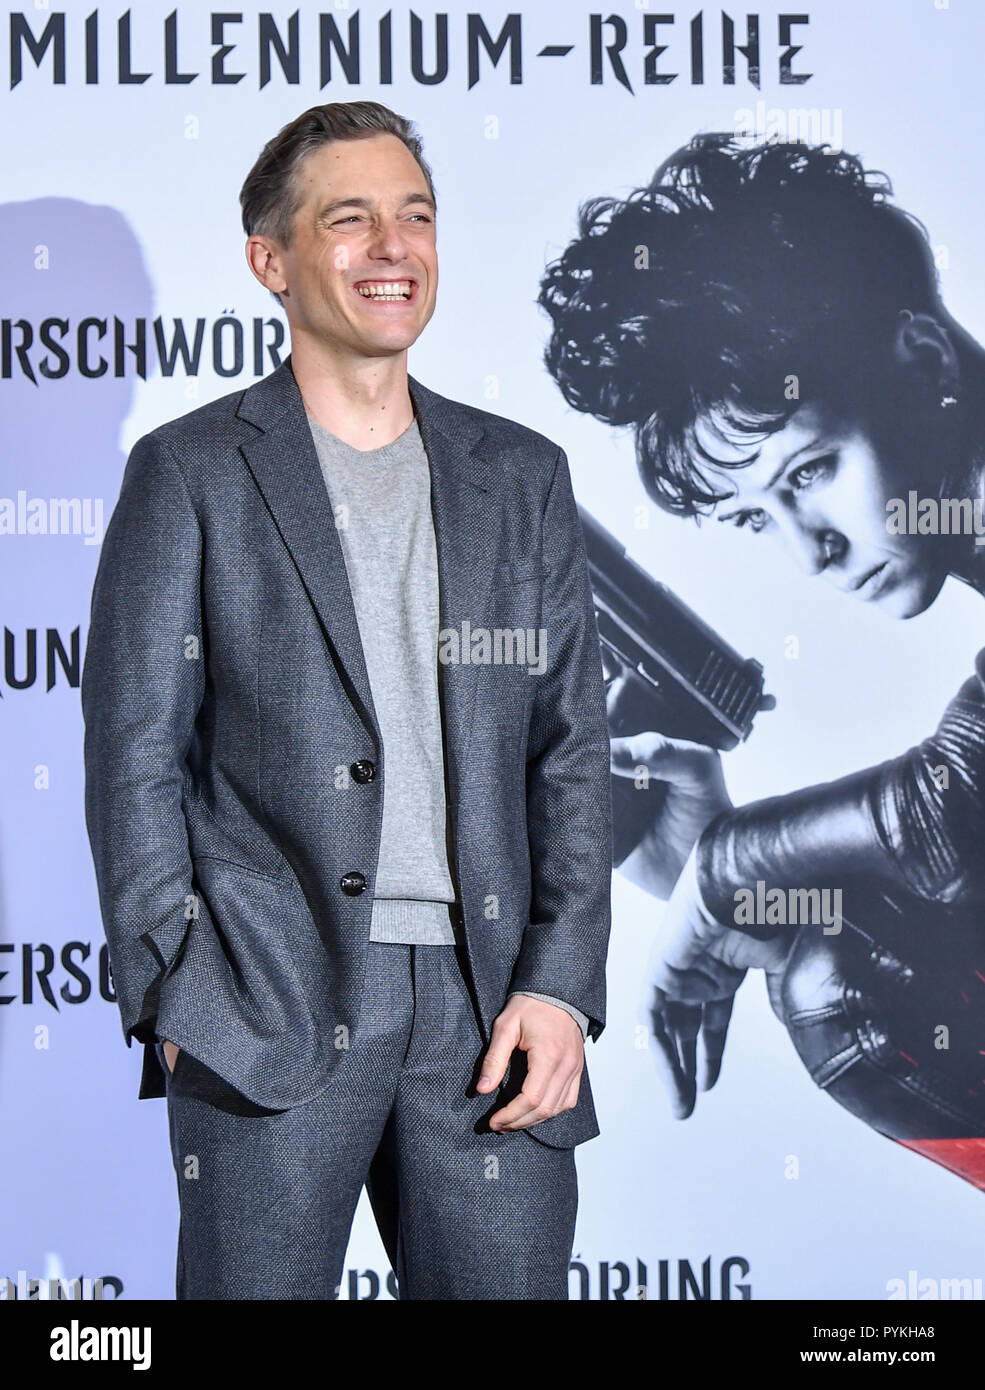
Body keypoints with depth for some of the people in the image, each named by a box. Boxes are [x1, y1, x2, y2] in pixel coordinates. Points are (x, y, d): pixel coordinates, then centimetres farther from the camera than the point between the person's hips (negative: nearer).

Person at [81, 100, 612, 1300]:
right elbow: (135, 755, 0)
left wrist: (562, 984, 1)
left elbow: (571, 750, 11)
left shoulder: (523, 476, 13)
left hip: (491, 1012, 3)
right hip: (271, 1009, -3)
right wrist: (176, 1001, -7)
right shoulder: (191, 472, 3)